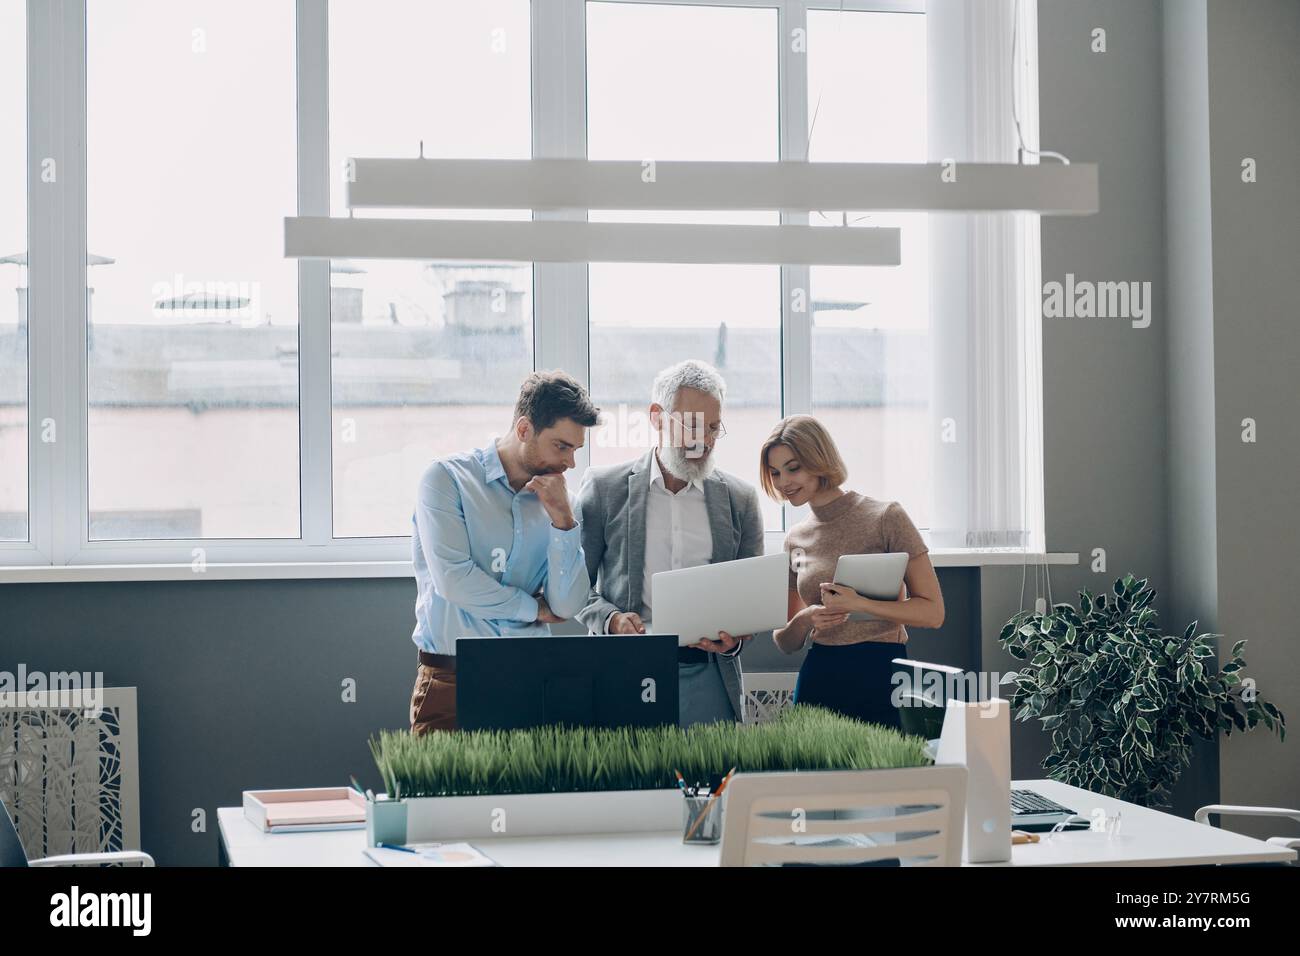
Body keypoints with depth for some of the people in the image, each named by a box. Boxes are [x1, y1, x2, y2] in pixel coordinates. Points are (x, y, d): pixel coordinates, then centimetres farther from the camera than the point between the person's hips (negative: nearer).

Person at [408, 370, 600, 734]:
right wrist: (533, 607, -3)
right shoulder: (447, 478, -4)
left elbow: (567, 606, 0)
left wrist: (563, 520, -9)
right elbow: (452, 578, -15)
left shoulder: (558, 501, 9)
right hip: (450, 681, -4)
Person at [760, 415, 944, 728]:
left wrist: (858, 604, -19)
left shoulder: (886, 517, -4)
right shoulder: (795, 539, 11)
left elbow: (933, 612, -9)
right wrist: (804, 620, -6)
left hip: (882, 678, -4)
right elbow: (786, 643, 16)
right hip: (819, 678, 4)